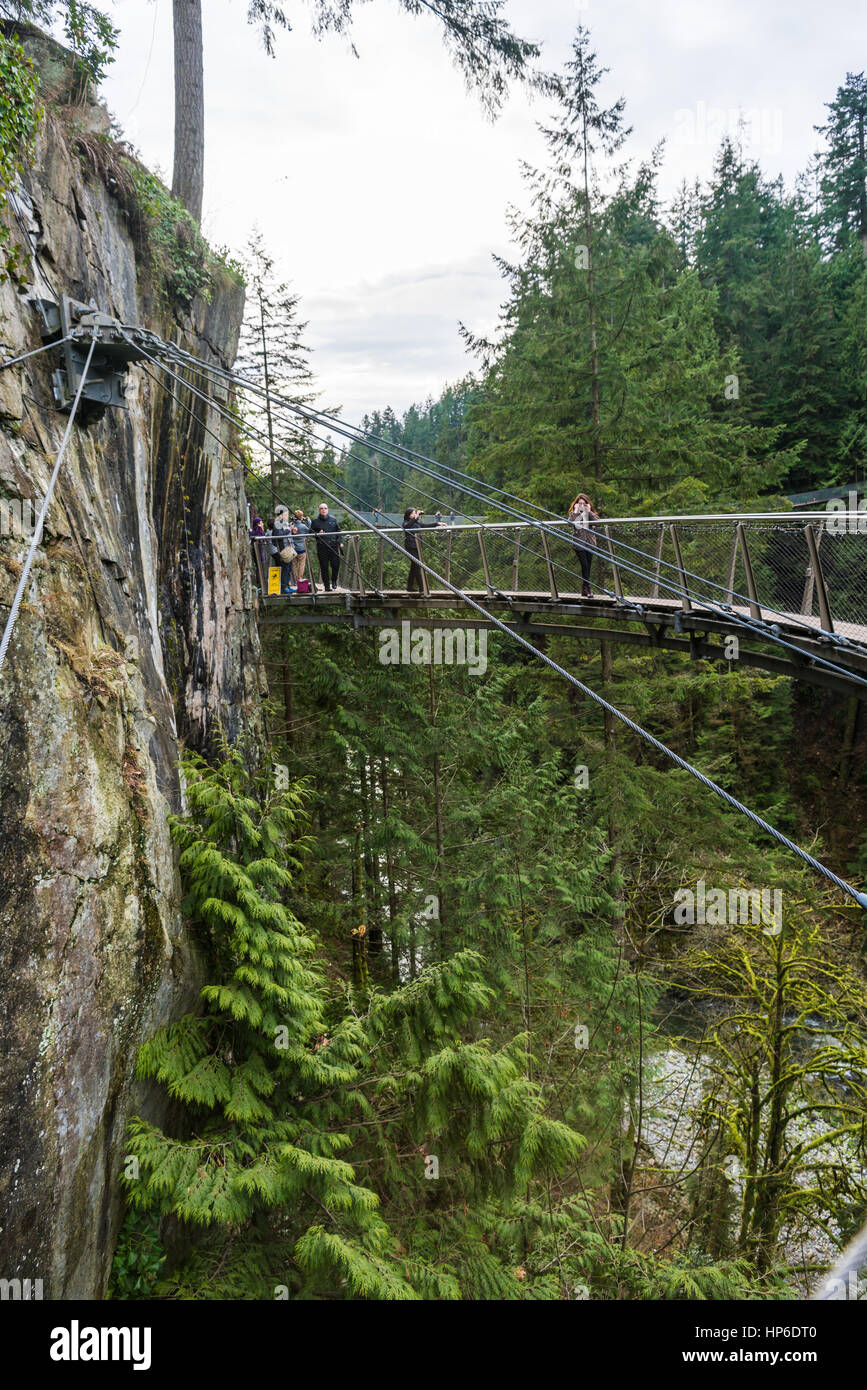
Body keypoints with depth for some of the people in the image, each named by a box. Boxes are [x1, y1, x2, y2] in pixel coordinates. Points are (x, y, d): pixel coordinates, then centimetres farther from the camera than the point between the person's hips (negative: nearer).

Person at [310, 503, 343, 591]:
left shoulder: (333, 520, 13)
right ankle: (326, 586, 7)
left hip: (333, 546, 1)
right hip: (322, 547, -1)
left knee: (336, 564, -8)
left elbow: (338, 532, 16)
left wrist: (340, 542, 4)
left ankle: (334, 581, 17)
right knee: (324, 567, -1)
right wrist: (318, 533, -8)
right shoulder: (315, 522, 9)